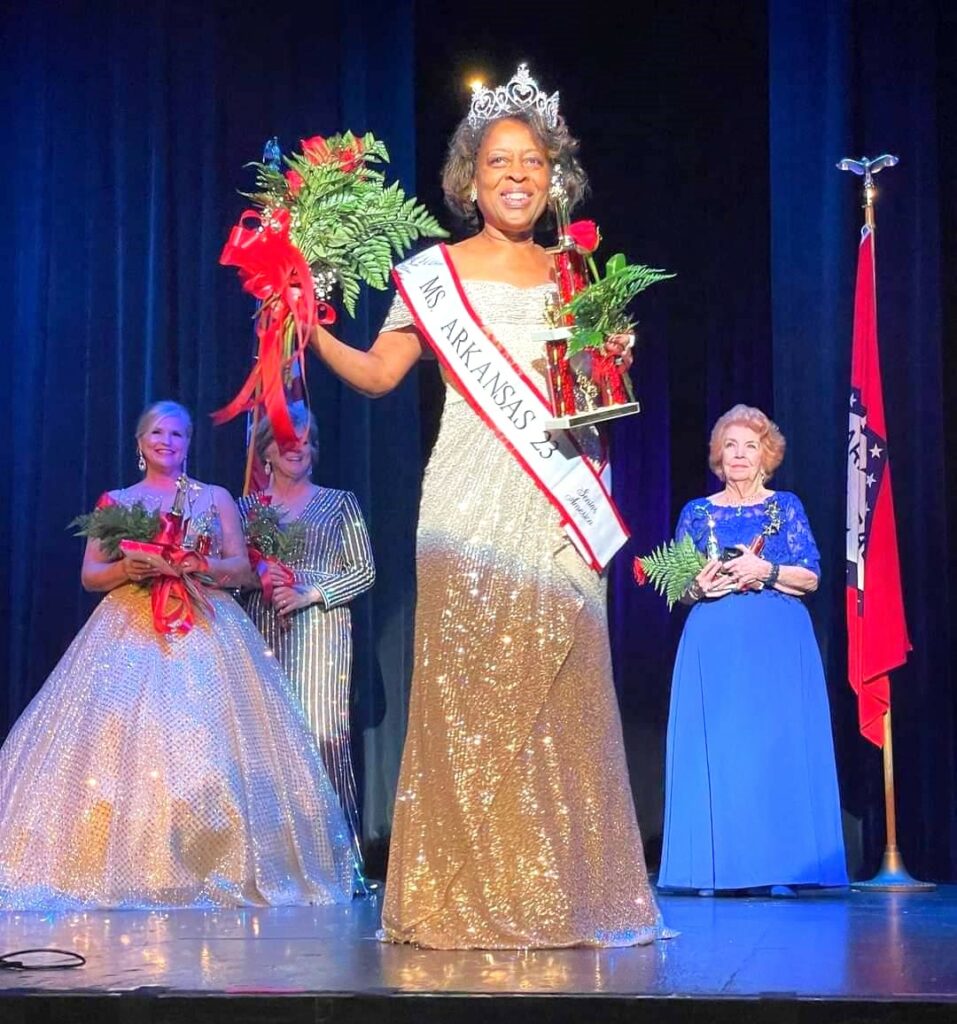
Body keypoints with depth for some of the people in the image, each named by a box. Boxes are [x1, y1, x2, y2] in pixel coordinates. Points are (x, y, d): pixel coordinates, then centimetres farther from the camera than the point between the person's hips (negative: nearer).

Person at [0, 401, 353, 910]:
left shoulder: (216, 499, 13)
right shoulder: (116, 502, 15)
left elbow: (240, 568, 7)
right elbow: (89, 574, 11)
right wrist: (125, 569, -10)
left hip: (203, 633, -1)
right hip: (128, 632, 1)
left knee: (201, 742, -14)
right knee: (120, 739, -13)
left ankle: (201, 869, -13)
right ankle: (121, 867, -12)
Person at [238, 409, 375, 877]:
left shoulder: (339, 503, 10)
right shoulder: (247, 506, 15)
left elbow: (364, 571, 5)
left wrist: (309, 594, -8)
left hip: (321, 632, -2)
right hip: (264, 632, 2)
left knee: (321, 731, -11)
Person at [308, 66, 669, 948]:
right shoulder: (436, 272, 4)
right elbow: (377, 375, 3)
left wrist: (612, 368, 1)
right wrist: (313, 331, -9)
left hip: (559, 508, 3)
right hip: (473, 505, -3)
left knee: (561, 696, 1)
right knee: (468, 692, -6)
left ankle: (559, 893, 9)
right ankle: (468, 897, 1)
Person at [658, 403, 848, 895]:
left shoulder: (786, 506, 10)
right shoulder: (697, 512, 12)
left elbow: (811, 577, 2)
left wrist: (765, 570, -14)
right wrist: (698, 587, -10)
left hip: (779, 645, -1)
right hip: (714, 644, 1)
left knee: (778, 747, -6)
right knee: (714, 749, -5)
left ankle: (779, 867, -3)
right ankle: (715, 867, -1)